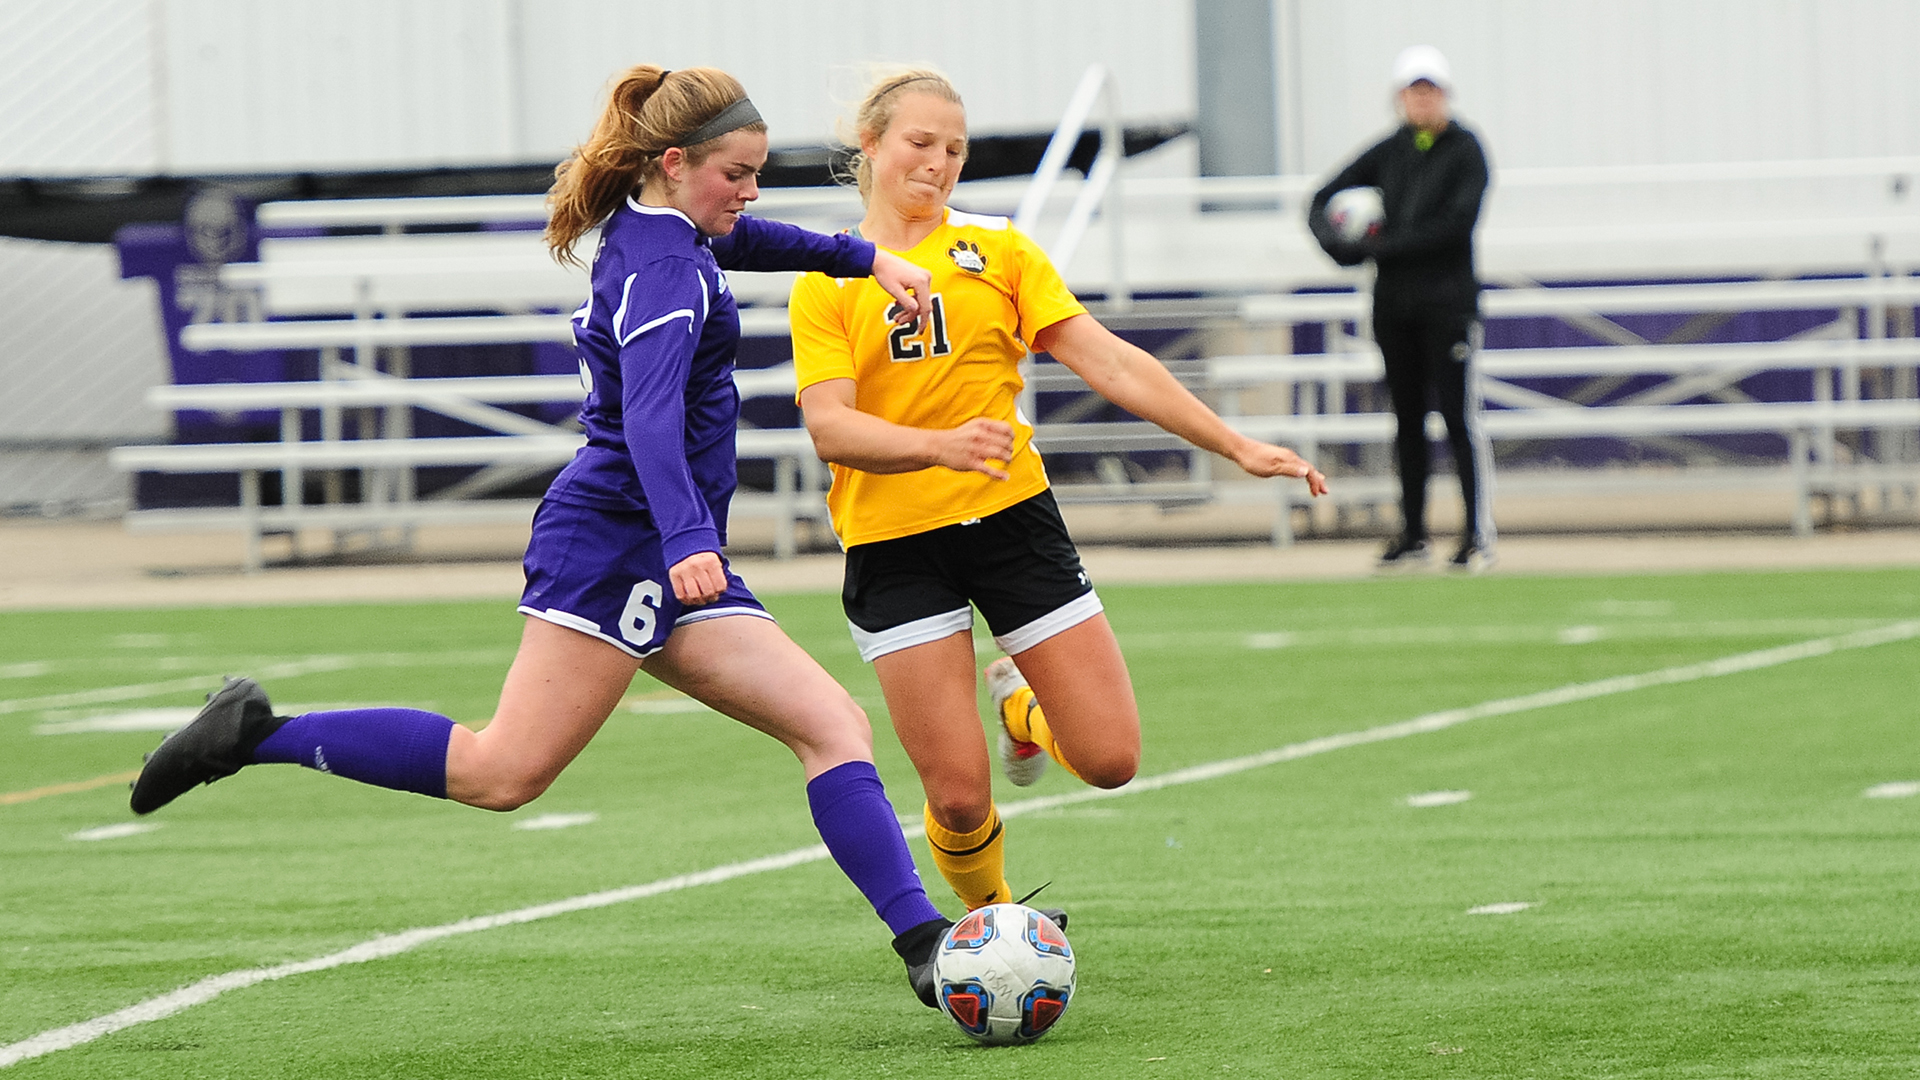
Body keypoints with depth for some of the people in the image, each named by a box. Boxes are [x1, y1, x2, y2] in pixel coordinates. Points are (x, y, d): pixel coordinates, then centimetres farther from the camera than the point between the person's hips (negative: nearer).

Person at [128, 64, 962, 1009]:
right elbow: (650, 411, -29)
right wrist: (685, 539, -43)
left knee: (833, 726, -2)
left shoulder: (653, 231, 16)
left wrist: (864, 257, 37)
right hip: (613, 537, -10)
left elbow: (739, 240, 42)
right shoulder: (666, 267, -13)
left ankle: (925, 943, -9)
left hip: (666, 568, 10)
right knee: (505, 772, -14)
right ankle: (256, 734, -5)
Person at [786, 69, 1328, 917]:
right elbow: (829, 427, -11)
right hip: (894, 543, -2)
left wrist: (1236, 446, -3)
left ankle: (1022, 706, 30)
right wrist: (939, 446, -30)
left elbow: (1109, 362, 4)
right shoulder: (826, 281, 1)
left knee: (1111, 760, -4)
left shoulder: (996, 249, 8)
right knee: (959, 797, -8)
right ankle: (990, 912, 23)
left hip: (1012, 519, 2)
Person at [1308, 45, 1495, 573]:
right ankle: (1412, 535, 14)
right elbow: (1322, 201, 12)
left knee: (1459, 416, -8)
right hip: (1394, 303, 5)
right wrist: (1338, 243, -10)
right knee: (1407, 418, 8)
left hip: (1448, 299, -5)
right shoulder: (1389, 152, 10)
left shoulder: (1464, 150, -4)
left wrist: (1382, 247, -16)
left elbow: (1457, 223, -16)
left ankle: (1479, 534, -6)